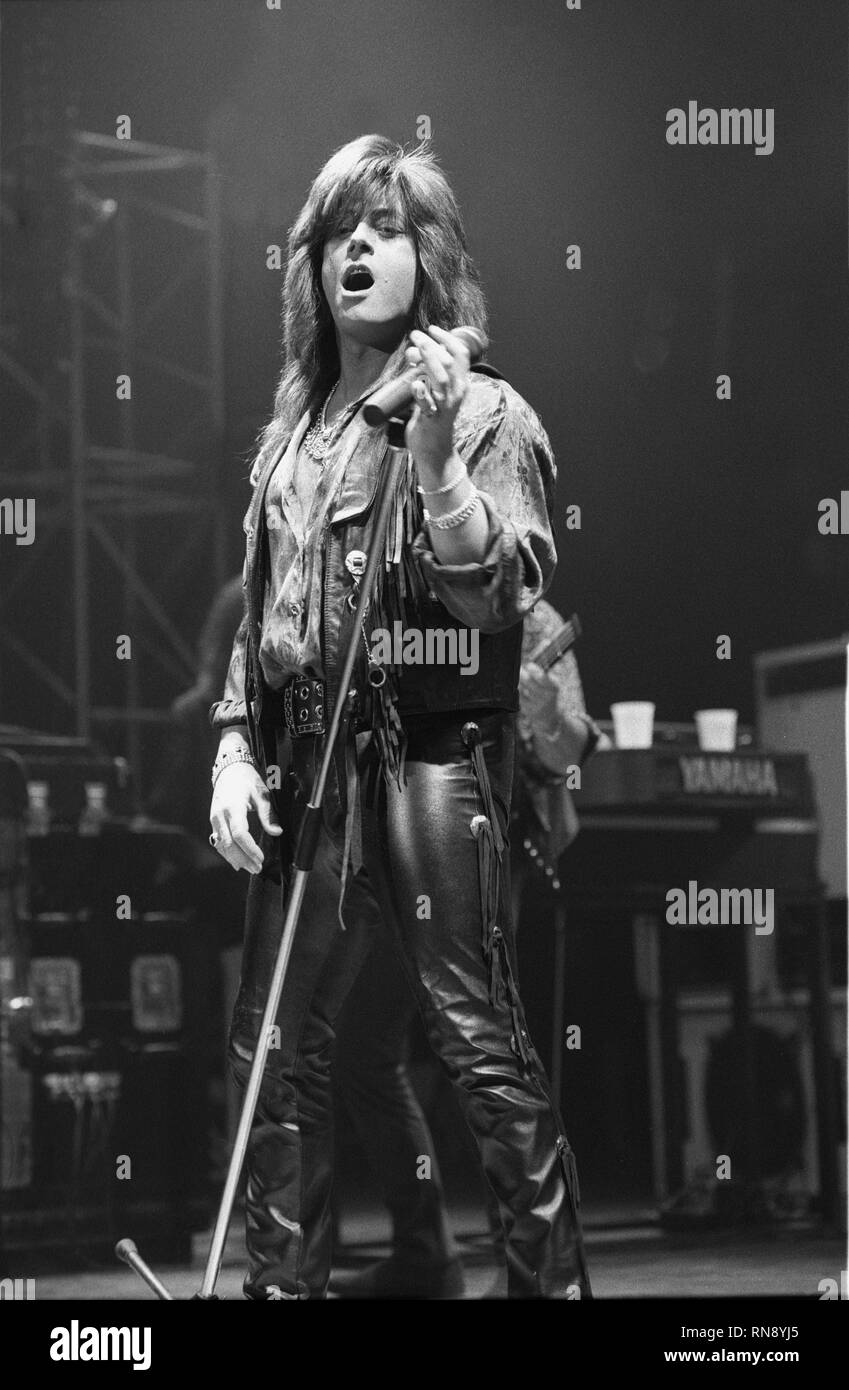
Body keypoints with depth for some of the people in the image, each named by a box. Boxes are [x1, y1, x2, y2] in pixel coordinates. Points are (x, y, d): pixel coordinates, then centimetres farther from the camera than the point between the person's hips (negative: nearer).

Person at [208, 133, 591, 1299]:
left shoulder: (484, 414, -1)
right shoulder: (295, 425, 16)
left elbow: (498, 597, -12)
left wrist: (432, 455, -20)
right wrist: (234, 746, 7)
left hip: (431, 753, -6)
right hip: (307, 764, 6)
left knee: (480, 1044, -7)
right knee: (274, 1047, 8)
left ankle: (555, 1280, 2)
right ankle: (284, 1281, 19)